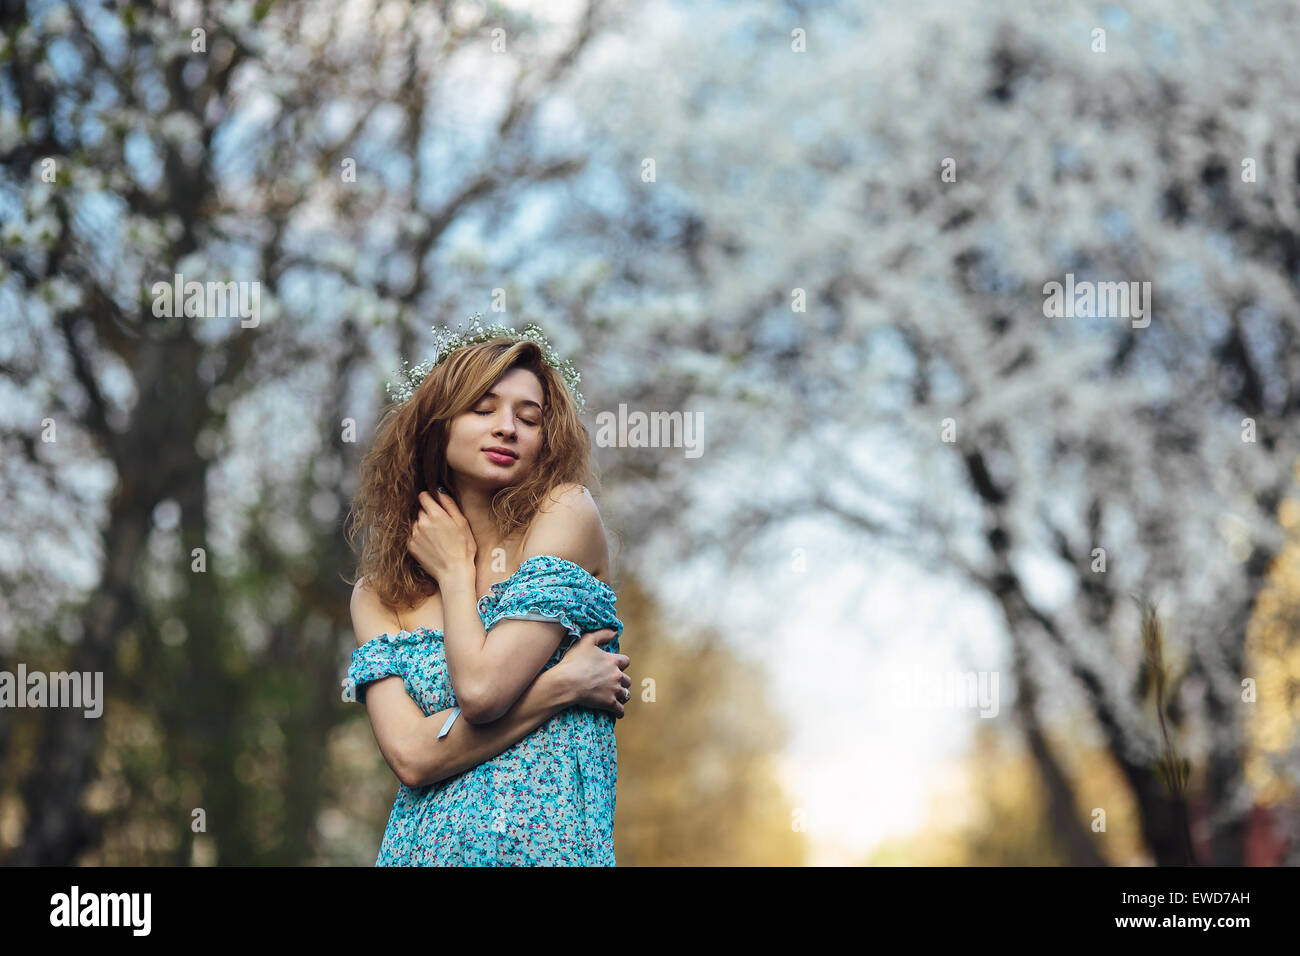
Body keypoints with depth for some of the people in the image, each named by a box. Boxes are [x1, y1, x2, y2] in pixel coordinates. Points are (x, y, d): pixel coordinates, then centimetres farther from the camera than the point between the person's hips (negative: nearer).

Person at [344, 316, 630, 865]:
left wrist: (455, 569, 4)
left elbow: (482, 689, -9)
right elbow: (410, 756, -6)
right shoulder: (377, 596, 8)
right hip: (424, 845, 1)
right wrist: (565, 684, -9)